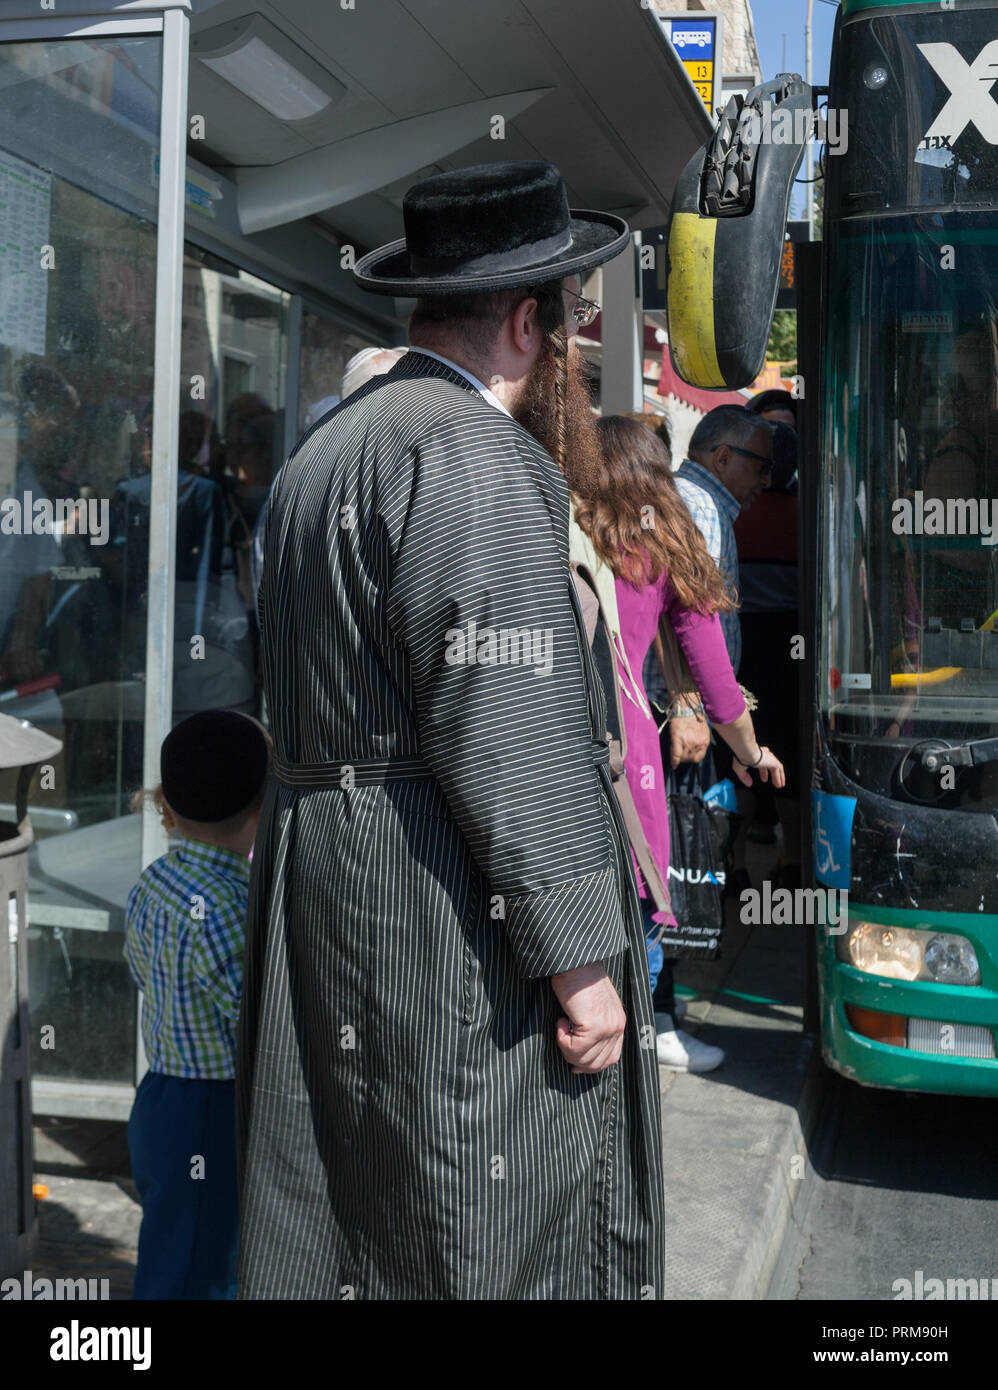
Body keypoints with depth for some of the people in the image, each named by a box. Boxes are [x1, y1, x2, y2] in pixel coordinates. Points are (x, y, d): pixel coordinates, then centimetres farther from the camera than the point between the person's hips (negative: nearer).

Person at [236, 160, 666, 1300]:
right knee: (499, 1239, -1)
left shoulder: (322, 450, 18)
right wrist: (581, 957, -17)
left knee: (341, 1227, 16)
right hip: (450, 917, -10)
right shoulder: (475, 453, -13)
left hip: (318, 877, 10)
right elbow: (510, 730, -20)